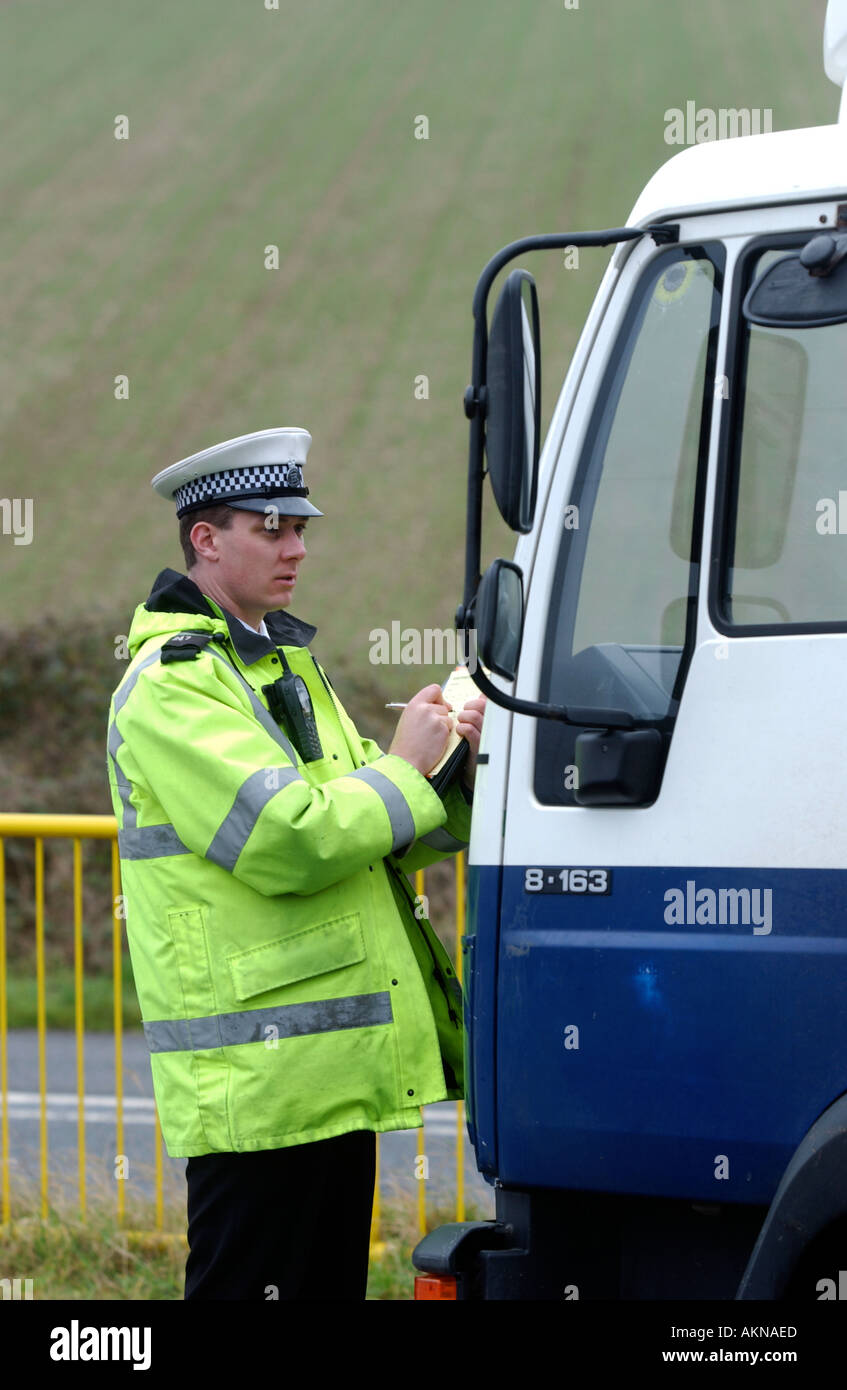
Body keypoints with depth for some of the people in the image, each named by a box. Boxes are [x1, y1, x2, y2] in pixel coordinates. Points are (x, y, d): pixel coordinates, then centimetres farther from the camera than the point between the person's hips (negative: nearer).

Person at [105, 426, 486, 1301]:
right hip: (255, 1075, -10)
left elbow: (378, 835, 19)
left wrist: (457, 763, 1)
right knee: (247, 1286, -8)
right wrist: (404, 766, -9)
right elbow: (285, 842, -21)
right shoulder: (169, 686, -11)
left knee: (332, 1283, 11)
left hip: (334, 1066, 10)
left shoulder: (282, 663, 21)